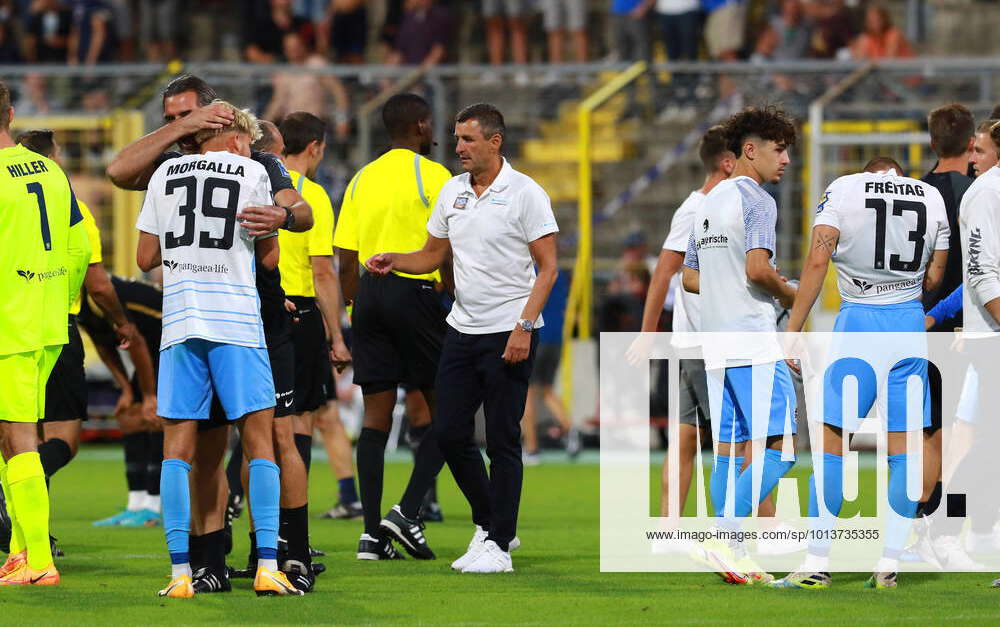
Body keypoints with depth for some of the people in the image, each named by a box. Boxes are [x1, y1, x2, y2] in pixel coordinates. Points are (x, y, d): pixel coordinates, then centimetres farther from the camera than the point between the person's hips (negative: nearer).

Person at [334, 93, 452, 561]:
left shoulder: (362, 180, 12)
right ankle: (408, 512, -11)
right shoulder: (432, 176, -5)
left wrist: (352, 312, 18)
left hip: (369, 294, 6)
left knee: (376, 416, 4)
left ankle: (373, 533, 0)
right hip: (415, 292, -5)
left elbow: (346, 261, 11)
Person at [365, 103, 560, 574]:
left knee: (502, 439, -4)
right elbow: (433, 255, 20)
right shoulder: (452, 192, 10)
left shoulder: (525, 194, -9)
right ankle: (489, 524, 22)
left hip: (508, 334, -7)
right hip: (463, 329, 7)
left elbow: (547, 267, -9)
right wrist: (393, 261, 0)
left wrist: (523, 326, -18)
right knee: (449, 432, 5)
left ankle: (498, 545, 2)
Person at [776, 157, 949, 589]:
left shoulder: (842, 191, -2)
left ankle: (817, 564, -3)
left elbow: (818, 261, -9)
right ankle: (889, 565, 5)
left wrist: (792, 330, -8)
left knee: (831, 442, 0)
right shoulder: (932, 198, 8)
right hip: (909, 321, 3)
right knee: (903, 448, 6)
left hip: (857, 321, -3)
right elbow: (934, 277, 13)